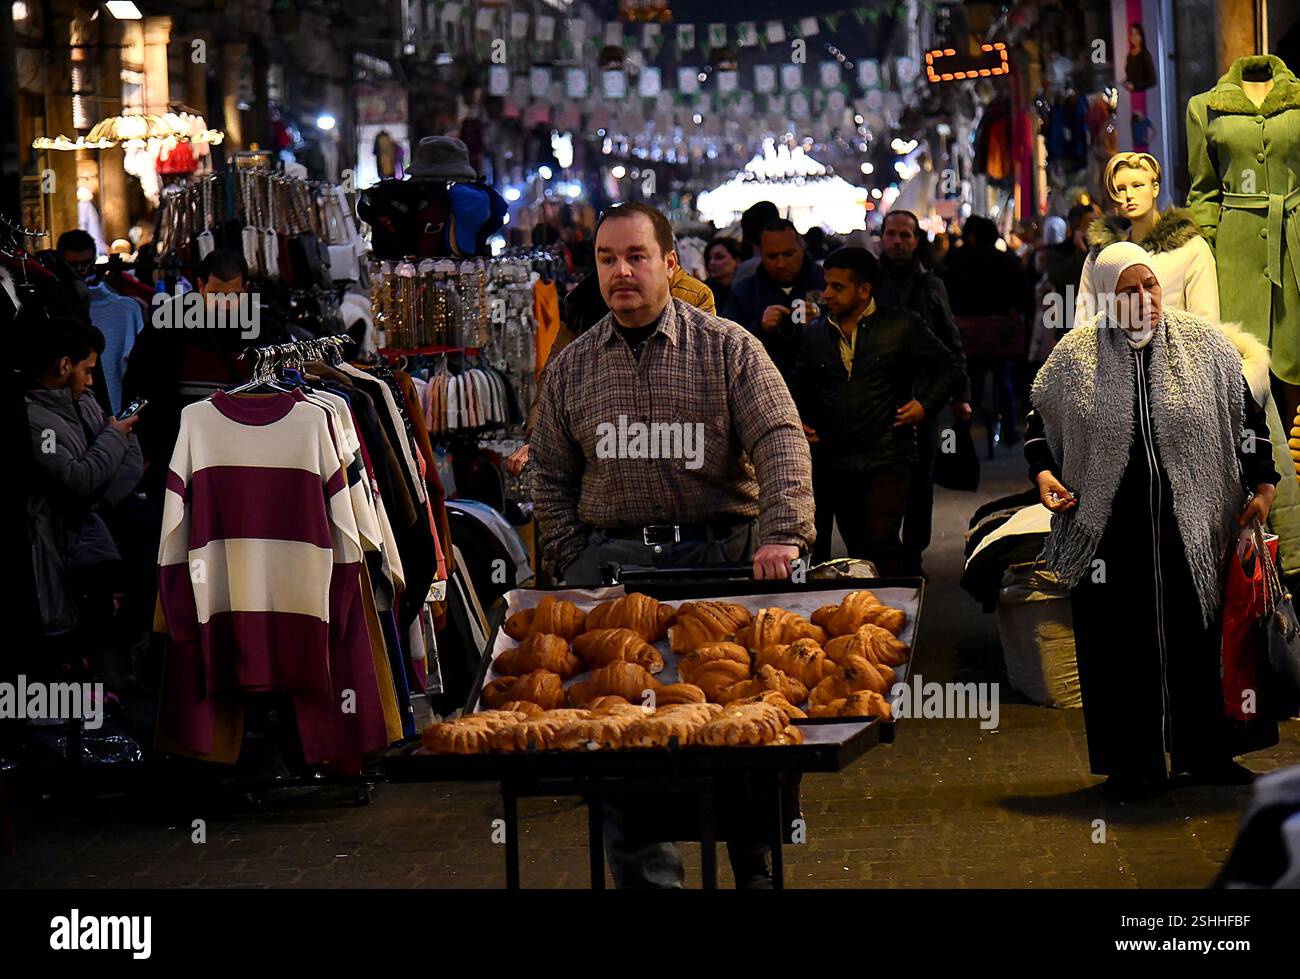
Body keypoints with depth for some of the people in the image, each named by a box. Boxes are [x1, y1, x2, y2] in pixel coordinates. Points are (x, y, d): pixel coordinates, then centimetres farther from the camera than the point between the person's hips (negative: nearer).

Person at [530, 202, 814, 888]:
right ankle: (647, 876, 5)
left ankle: (757, 869, 16)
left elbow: (781, 444, -6)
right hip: (609, 560, 2)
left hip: (718, 555, -2)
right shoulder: (570, 368, 12)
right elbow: (551, 479, 15)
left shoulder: (728, 350, 3)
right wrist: (572, 569, 4)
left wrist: (782, 536, -20)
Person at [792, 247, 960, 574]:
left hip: (886, 460, -4)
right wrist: (799, 421, 8)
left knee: (881, 542, -14)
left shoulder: (902, 325, -1)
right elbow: (802, 386, 25)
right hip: (832, 461, 4)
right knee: (856, 548, 7)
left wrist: (925, 405, -6)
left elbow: (947, 367, 8)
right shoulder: (815, 333, 10)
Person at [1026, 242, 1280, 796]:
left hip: (1190, 524, 1)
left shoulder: (1204, 346, 1)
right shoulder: (1075, 355, -1)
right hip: (1110, 527, -1)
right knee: (1119, 644, 2)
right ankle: (1132, 763, 13)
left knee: (1198, 637, 6)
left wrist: (1263, 483, 2)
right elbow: (1040, 420, 12)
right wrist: (1043, 472, -4)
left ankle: (1207, 754, 19)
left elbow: (1246, 416, 8)